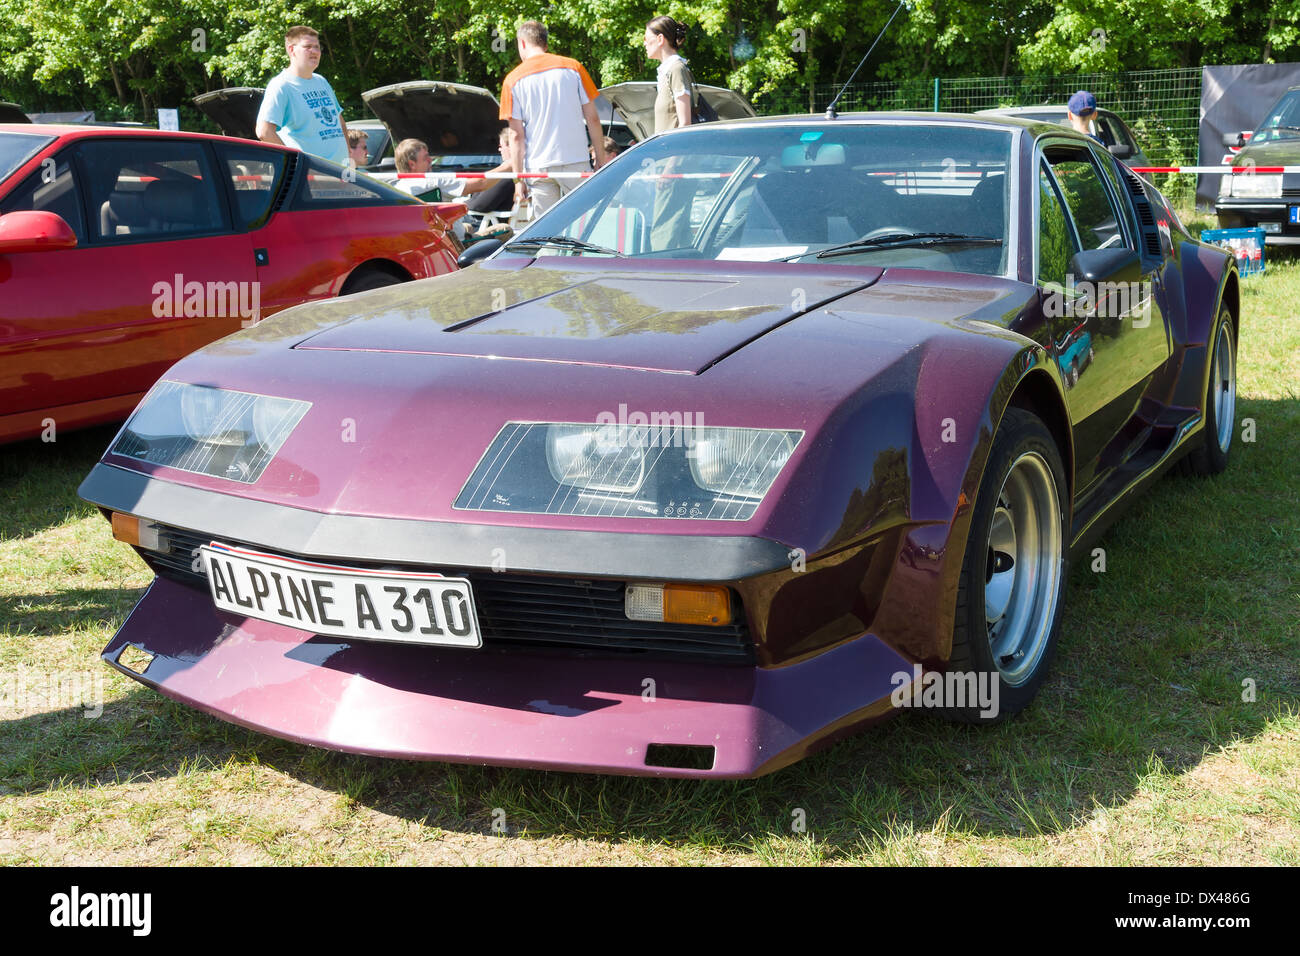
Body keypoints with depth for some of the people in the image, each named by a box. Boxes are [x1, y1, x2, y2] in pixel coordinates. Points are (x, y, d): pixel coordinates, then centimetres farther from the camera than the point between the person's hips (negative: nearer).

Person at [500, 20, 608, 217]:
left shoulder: (513, 80, 2)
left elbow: (517, 135, 0)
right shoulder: (573, 68, 4)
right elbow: (592, 119, 3)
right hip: (576, 161, 0)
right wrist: (601, 161, 11)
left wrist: (518, 179, 3)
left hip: (539, 166, 0)